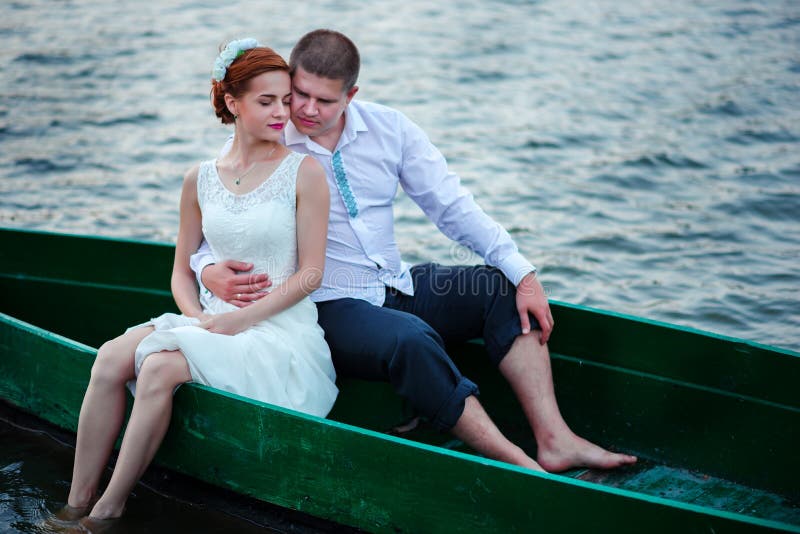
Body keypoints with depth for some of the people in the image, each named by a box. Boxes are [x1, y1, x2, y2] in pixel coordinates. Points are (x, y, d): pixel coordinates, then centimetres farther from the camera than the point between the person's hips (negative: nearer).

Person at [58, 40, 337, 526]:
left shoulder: (304, 172, -4)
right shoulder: (200, 180, 9)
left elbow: (310, 274, -7)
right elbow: (182, 271, 14)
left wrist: (241, 319, -14)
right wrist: (197, 317, -6)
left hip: (281, 329, -5)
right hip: (210, 321, 5)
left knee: (161, 367, -28)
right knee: (112, 357, -20)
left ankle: (107, 512, -14)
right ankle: (76, 507, -12)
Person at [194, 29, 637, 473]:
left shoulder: (389, 128, 2)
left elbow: (451, 205, 2)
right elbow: (204, 238, -5)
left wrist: (523, 273, -7)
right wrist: (211, 273, -31)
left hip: (397, 287, 6)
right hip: (325, 305, -5)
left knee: (503, 288, -10)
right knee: (410, 338, -34)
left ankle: (554, 440, -16)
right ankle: (518, 465, -28)